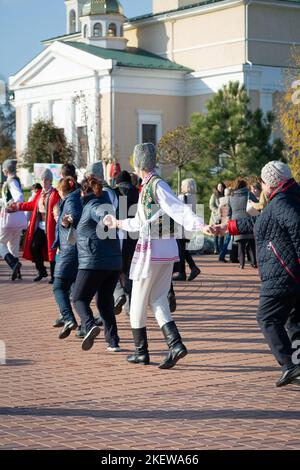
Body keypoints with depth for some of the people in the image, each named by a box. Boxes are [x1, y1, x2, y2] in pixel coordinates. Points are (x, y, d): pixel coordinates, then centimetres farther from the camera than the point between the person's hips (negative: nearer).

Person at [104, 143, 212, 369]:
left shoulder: (157, 185, -15)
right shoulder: (148, 185, 15)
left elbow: (179, 209, -26)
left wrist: (200, 225, -40)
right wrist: (119, 223, 43)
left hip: (151, 249, -9)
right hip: (166, 249, 9)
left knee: (138, 301, 5)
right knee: (157, 300, 9)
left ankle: (141, 351, 14)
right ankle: (175, 344, -4)